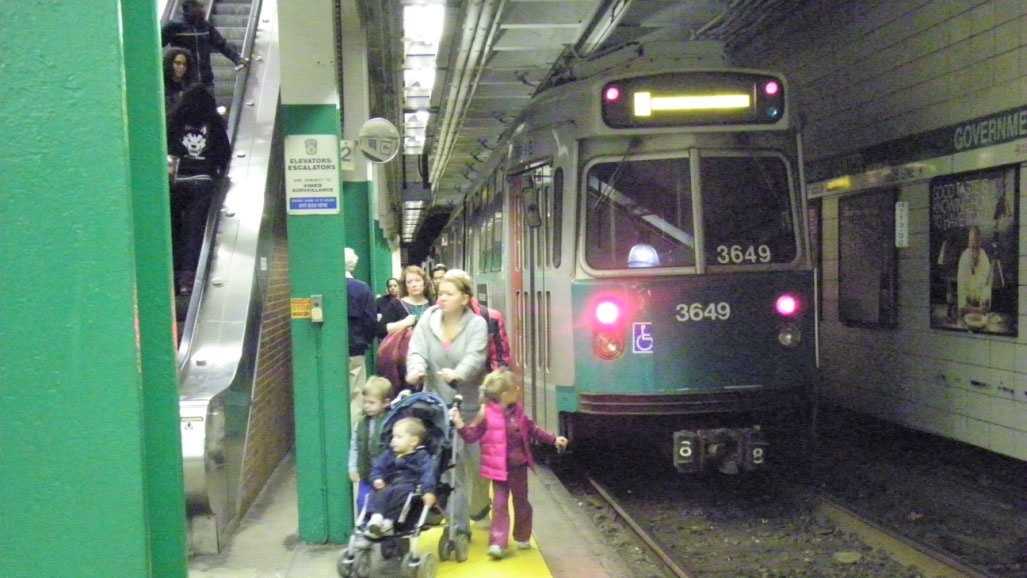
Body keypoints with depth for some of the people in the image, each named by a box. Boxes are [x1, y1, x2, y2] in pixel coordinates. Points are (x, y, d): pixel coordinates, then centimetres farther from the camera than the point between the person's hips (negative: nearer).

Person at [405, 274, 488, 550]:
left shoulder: (477, 324, -6)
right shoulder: (428, 320, 2)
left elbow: (475, 357, -22)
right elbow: (417, 350, -10)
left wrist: (458, 374, -44)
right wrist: (416, 369, -34)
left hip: (467, 406, -3)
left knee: (464, 465, 0)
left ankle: (458, 527, 12)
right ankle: (458, 524, 18)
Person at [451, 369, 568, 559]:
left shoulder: (518, 411, 3)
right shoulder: (487, 414, -14)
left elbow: (532, 429, 16)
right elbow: (472, 435, -12)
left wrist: (553, 439, 17)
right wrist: (460, 425, -30)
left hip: (519, 466, 5)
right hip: (500, 468, -5)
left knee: (521, 502, 15)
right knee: (500, 504, -5)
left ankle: (522, 537, 31)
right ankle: (497, 543, -2)